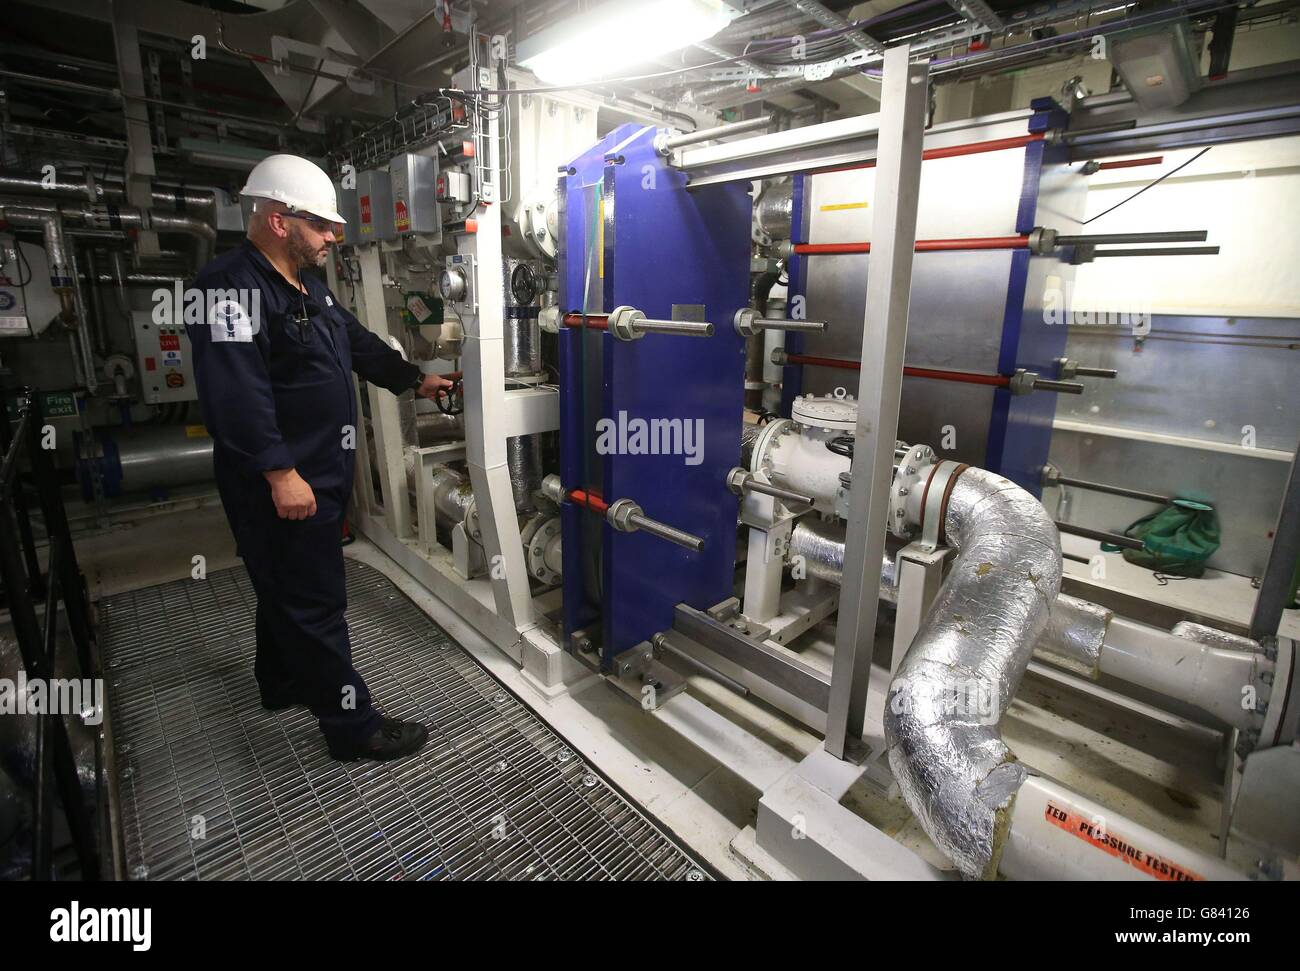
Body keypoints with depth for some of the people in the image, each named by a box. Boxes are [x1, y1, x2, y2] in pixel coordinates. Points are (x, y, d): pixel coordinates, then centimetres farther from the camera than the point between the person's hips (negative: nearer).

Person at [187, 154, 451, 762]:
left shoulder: (309, 287, 14)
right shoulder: (232, 285, -18)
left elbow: (359, 345, 26)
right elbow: (236, 392, -26)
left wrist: (415, 380, 27)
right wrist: (280, 472, -28)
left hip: (319, 473, 10)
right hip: (282, 483, -10)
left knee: (287, 586, 23)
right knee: (314, 603, -2)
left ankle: (282, 684, 42)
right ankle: (353, 727, 10)